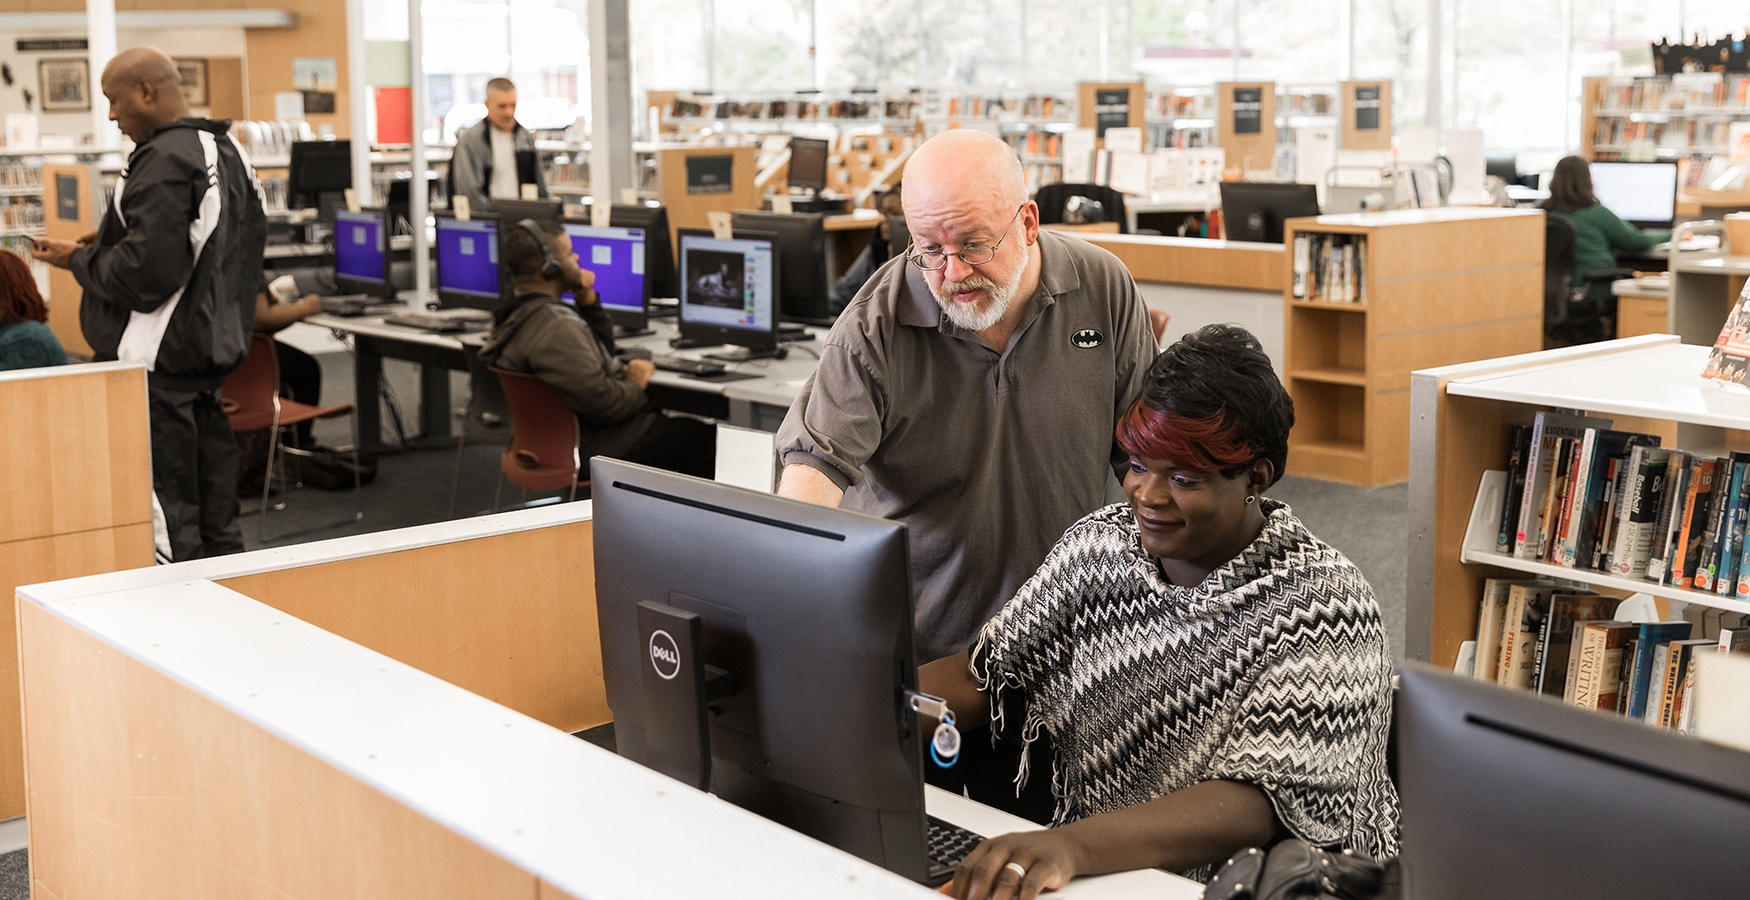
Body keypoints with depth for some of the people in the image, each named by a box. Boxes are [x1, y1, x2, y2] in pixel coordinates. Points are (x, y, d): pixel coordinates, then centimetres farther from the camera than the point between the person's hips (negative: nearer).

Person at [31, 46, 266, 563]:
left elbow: (145, 274, -24)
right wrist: (106, 245, 17)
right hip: (214, 347, 10)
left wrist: (78, 259, -7)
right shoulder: (228, 151, 12)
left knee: (167, 509, -4)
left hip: (158, 359, -10)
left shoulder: (164, 162, -18)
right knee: (210, 483, 15)